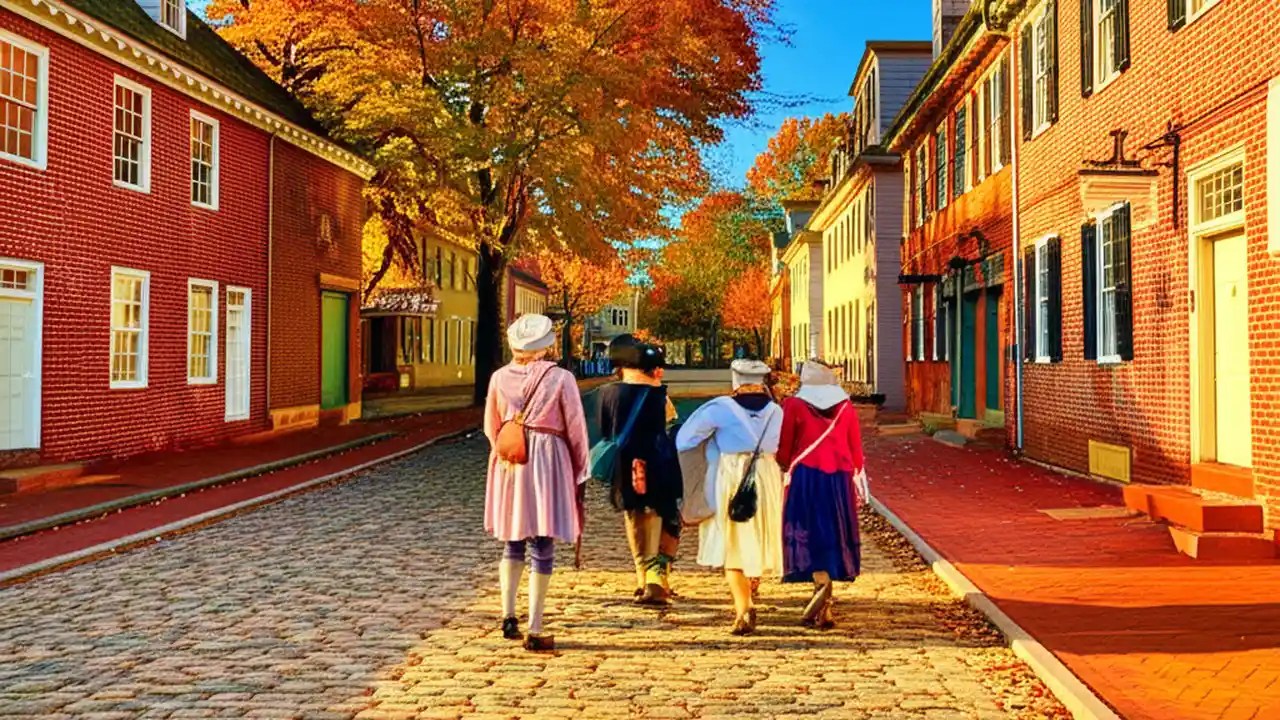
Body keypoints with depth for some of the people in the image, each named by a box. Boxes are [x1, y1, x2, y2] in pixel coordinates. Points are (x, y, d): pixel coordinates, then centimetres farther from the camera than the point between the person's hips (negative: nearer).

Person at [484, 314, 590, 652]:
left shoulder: (500, 378, 2)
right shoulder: (561, 378, -8)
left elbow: (491, 428, 11)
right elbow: (576, 430, -3)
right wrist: (579, 475, 8)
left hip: (508, 465, 4)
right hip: (547, 462, -4)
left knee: (513, 544, 19)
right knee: (542, 550, 1)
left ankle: (508, 615, 14)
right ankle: (535, 630, 3)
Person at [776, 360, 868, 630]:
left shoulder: (794, 405, -3)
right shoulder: (846, 407, 6)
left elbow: (783, 449, -1)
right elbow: (856, 450, 10)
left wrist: (788, 466, 18)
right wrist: (858, 486, 18)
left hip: (806, 477, -3)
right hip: (839, 479, 3)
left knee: (812, 536, 1)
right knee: (833, 535, 11)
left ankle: (821, 581, -26)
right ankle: (822, 607, 15)